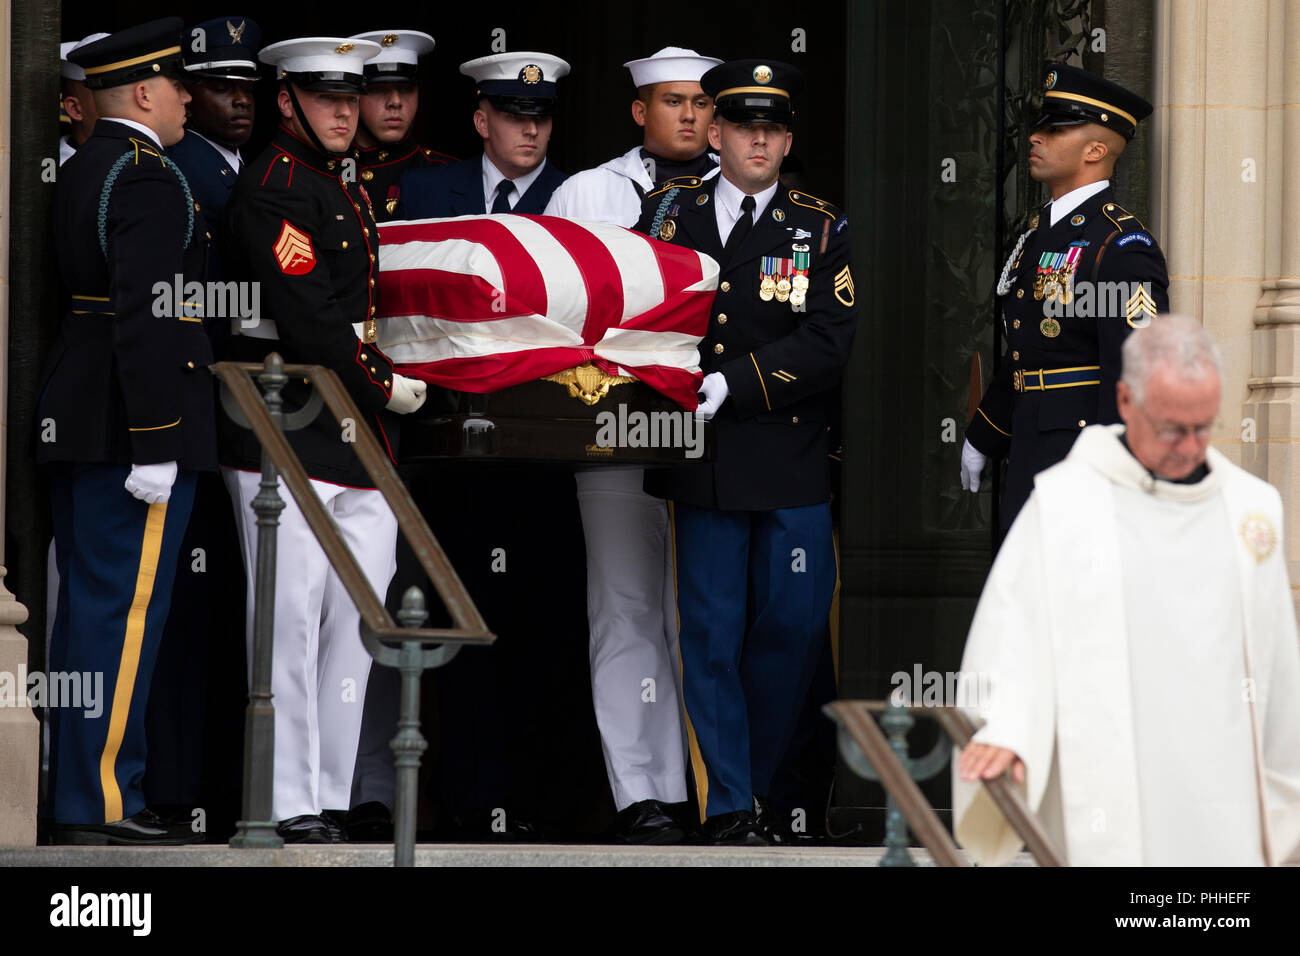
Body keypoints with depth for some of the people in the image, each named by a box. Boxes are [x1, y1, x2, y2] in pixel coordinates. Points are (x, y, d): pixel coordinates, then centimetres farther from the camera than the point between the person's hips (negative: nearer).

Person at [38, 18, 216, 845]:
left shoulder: (79, 173, 15)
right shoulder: (149, 180, -14)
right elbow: (144, 318, -22)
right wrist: (157, 445, -22)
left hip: (78, 425, 10)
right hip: (133, 421, -10)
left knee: (87, 608, 12)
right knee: (124, 611, -7)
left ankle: (75, 792, 16)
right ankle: (103, 802, -7)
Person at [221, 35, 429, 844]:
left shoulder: (351, 190, 20)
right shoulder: (275, 187, -9)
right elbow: (306, 322, -17)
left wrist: (390, 383, 12)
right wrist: (383, 387, -9)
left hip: (363, 443, 9)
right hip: (292, 439, -9)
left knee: (358, 624, 7)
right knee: (292, 623, -8)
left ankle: (332, 799, 10)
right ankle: (290, 806, -7)